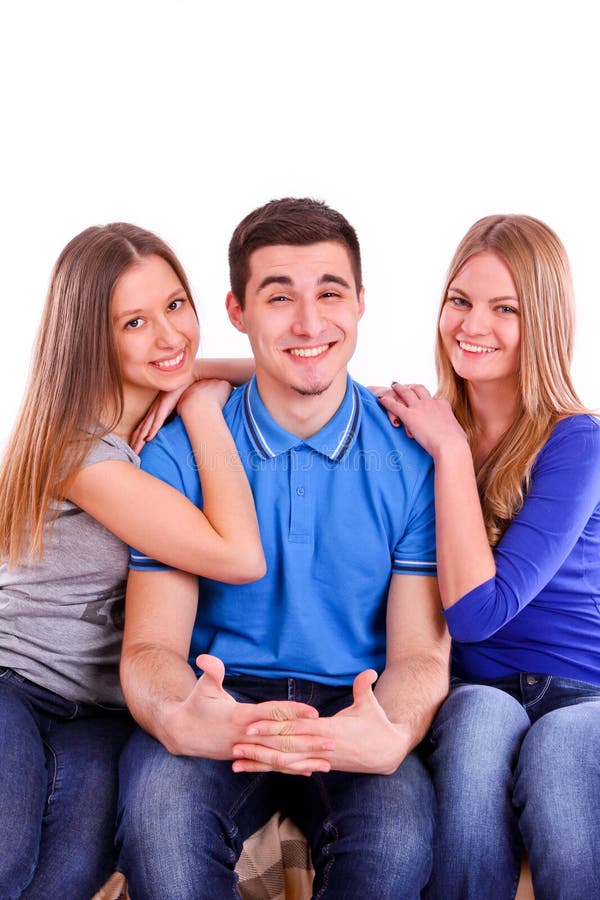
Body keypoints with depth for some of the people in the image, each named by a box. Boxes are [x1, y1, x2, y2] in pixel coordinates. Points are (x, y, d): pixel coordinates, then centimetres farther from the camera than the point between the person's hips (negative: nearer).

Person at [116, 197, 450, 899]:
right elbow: (150, 645, -6)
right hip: (223, 702, 0)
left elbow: (419, 650, -4)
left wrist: (392, 736, -30)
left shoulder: (412, 455, -2)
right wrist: (180, 721, -32)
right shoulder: (179, 450, -3)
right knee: (159, 806, -33)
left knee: (399, 827, -31)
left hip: (353, 710, 1)